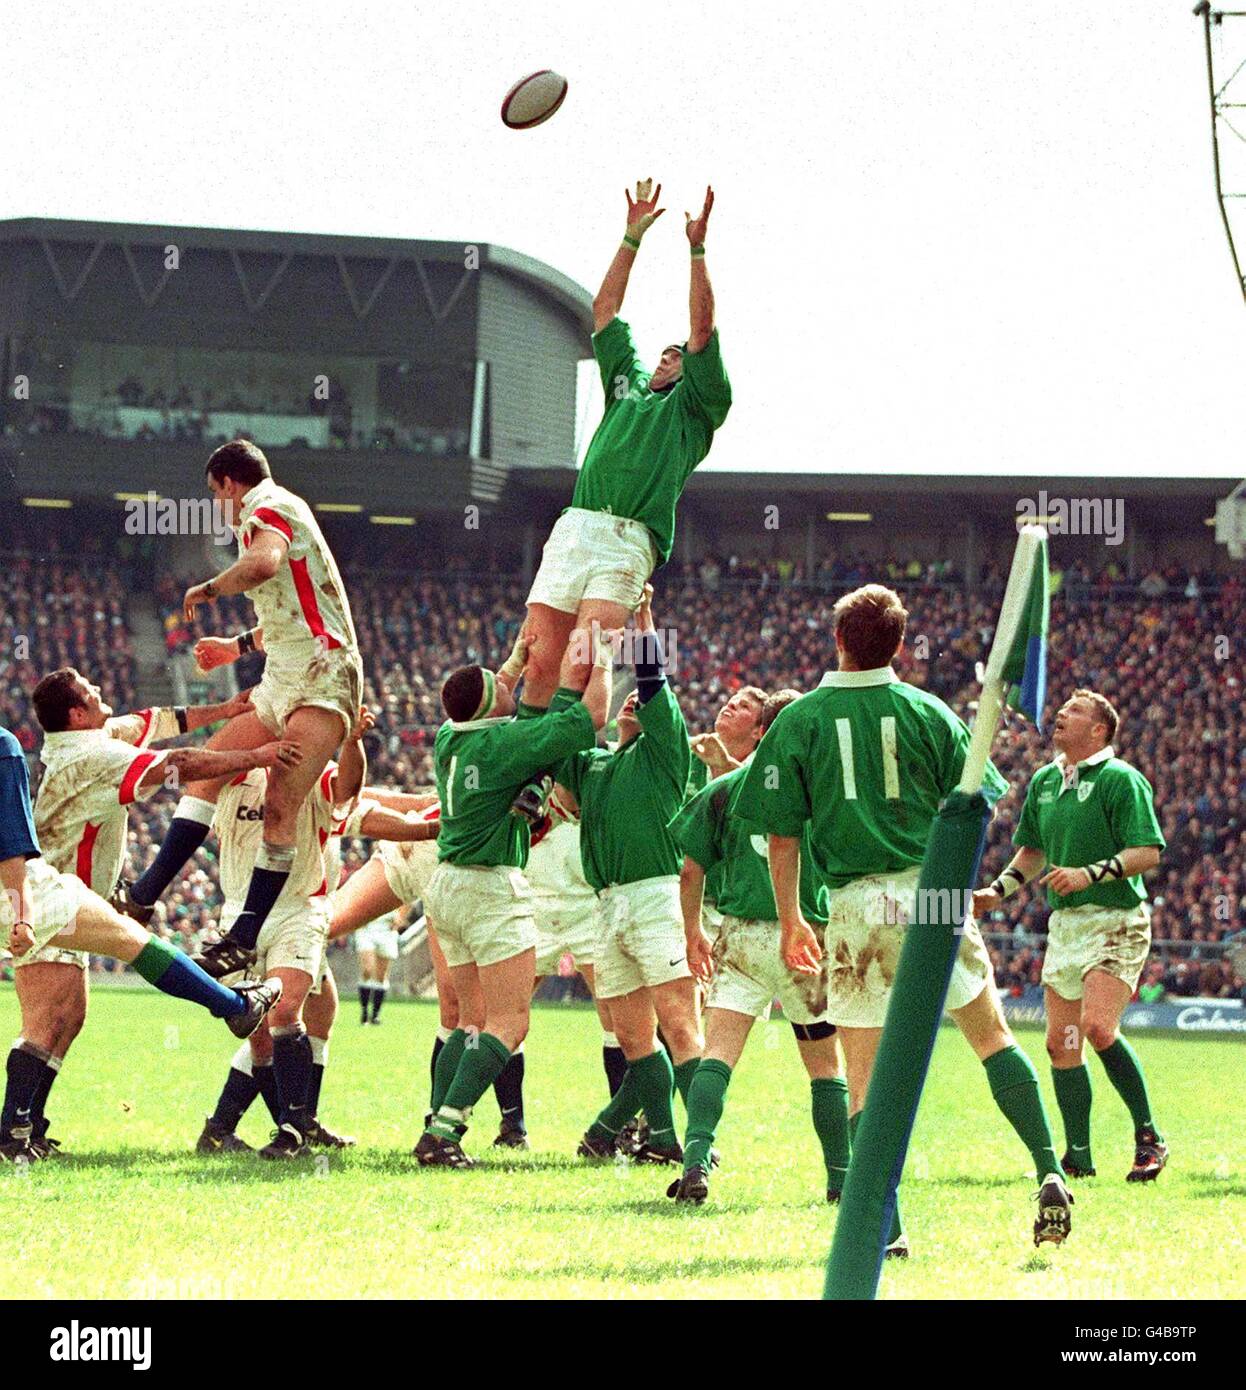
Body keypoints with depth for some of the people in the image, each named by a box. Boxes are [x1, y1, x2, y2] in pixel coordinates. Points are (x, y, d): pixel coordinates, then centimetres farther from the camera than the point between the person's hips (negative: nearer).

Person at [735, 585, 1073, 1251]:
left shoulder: (797, 721, 0)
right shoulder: (928, 712, 2)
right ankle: (1049, 1174, 0)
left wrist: (790, 918, 11)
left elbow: (782, 833, 0)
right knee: (992, 1035, 13)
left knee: (865, 1077, 2)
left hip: (857, 903, -1)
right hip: (932, 894, 1)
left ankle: (885, 1226, -4)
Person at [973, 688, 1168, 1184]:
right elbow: (1033, 850, 27)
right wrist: (998, 890, 13)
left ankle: (1149, 1137, -10)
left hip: (1116, 920, -8)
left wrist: (1091, 873, -26)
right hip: (1064, 921, 8)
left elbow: (1148, 851, -16)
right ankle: (1078, 1156, 15)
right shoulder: (1044, 782, 14)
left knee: (1097, 1027, -23)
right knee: (1061, 1043, 6)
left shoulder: (1120, 780, -9)